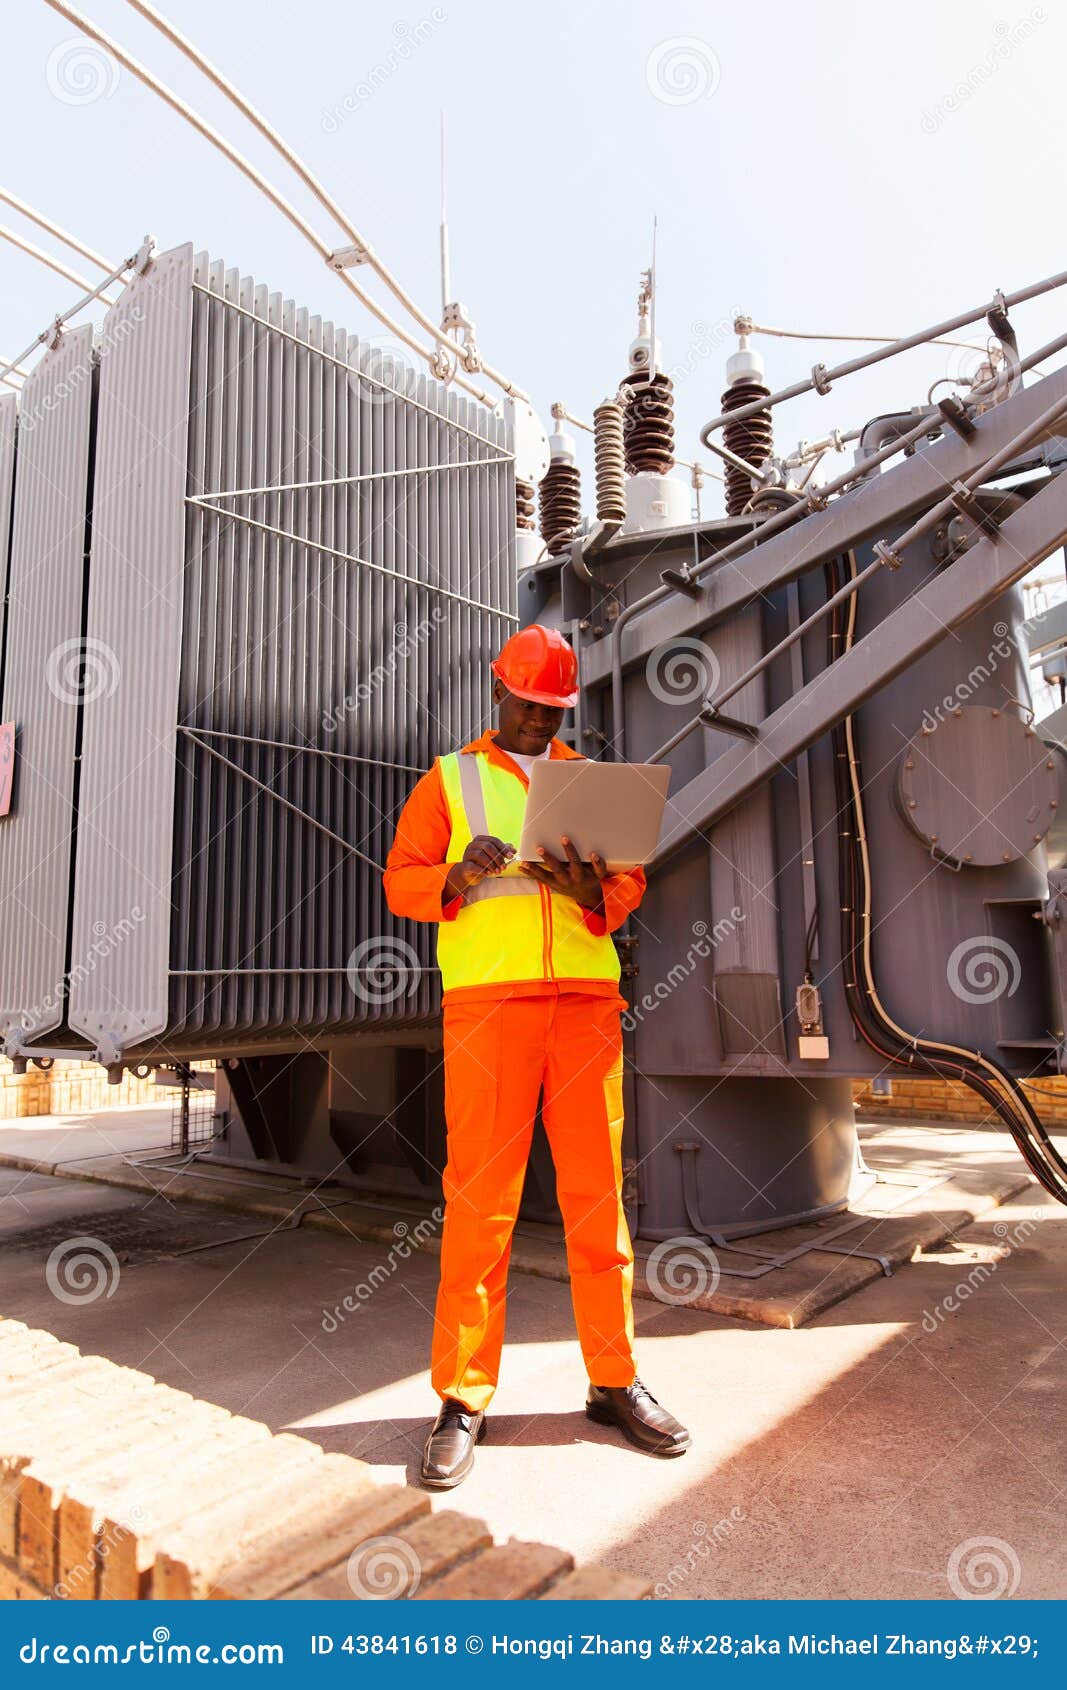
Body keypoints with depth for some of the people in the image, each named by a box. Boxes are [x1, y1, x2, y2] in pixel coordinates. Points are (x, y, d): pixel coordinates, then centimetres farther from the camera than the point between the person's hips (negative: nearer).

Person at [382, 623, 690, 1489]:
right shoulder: (451, 779, 13)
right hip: (488, 998, -2)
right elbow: (401, 881, 7)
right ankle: (464, 1399, 11)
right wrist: (458, 875, -14)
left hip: (586, 1000, 3)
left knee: (597, 1189, 6)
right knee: (480, 1195, -1)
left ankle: (615, 1380, 19)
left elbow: (630, 882, 14)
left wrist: (589, 889, -8)